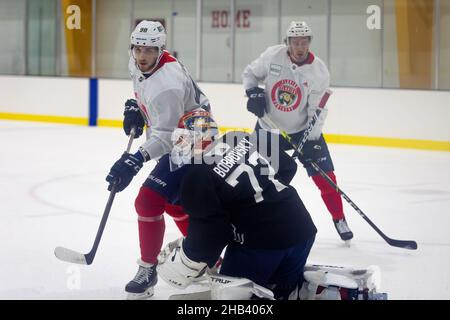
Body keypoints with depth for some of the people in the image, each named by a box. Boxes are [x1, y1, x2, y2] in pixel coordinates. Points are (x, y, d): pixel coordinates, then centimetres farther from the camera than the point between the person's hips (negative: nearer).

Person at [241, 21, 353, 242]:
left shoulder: (319, 71, -16)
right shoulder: (272, 56, -14)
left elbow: (317, 110, -16)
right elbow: (250, 73, 5)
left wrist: (310, 140, -24)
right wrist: (252, 93, -13)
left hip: (302, 129, -1)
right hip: (268, 127, 1)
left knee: (324, 175, -7)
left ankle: (339, 219, 7)